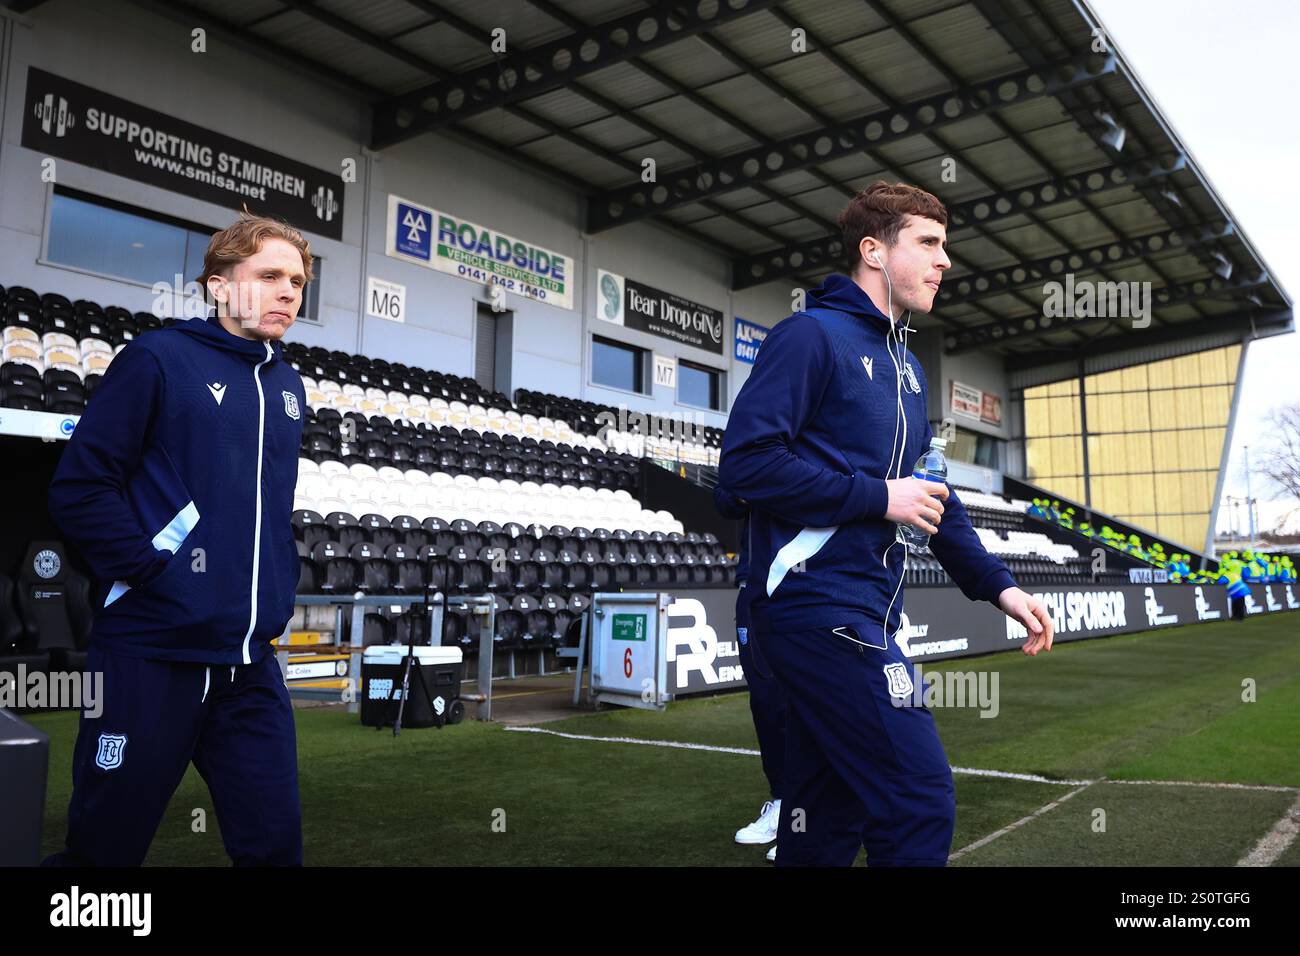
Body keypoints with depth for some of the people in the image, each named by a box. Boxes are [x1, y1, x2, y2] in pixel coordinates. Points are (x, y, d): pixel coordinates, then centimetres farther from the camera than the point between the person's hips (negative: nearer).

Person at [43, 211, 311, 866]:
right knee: (105, 849, 9)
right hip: (151, 654, -5)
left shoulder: (286, 387, 14)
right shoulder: (159, 359, -5)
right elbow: (79, 489, -9)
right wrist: (157, 572, -15)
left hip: (251, 663, 6)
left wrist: (280, 586, 12)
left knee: (274, 843, 9)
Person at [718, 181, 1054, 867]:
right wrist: (878, 498, -13)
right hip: (817, 601, -9)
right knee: (921, 799, -9)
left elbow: (927, 491, 25)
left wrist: (995, 583, 16)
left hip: (867, 613, 9)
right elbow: (747, 462, -18)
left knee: (824, 820, 14)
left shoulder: (907, 367, 21)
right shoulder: (812, 335, -7)